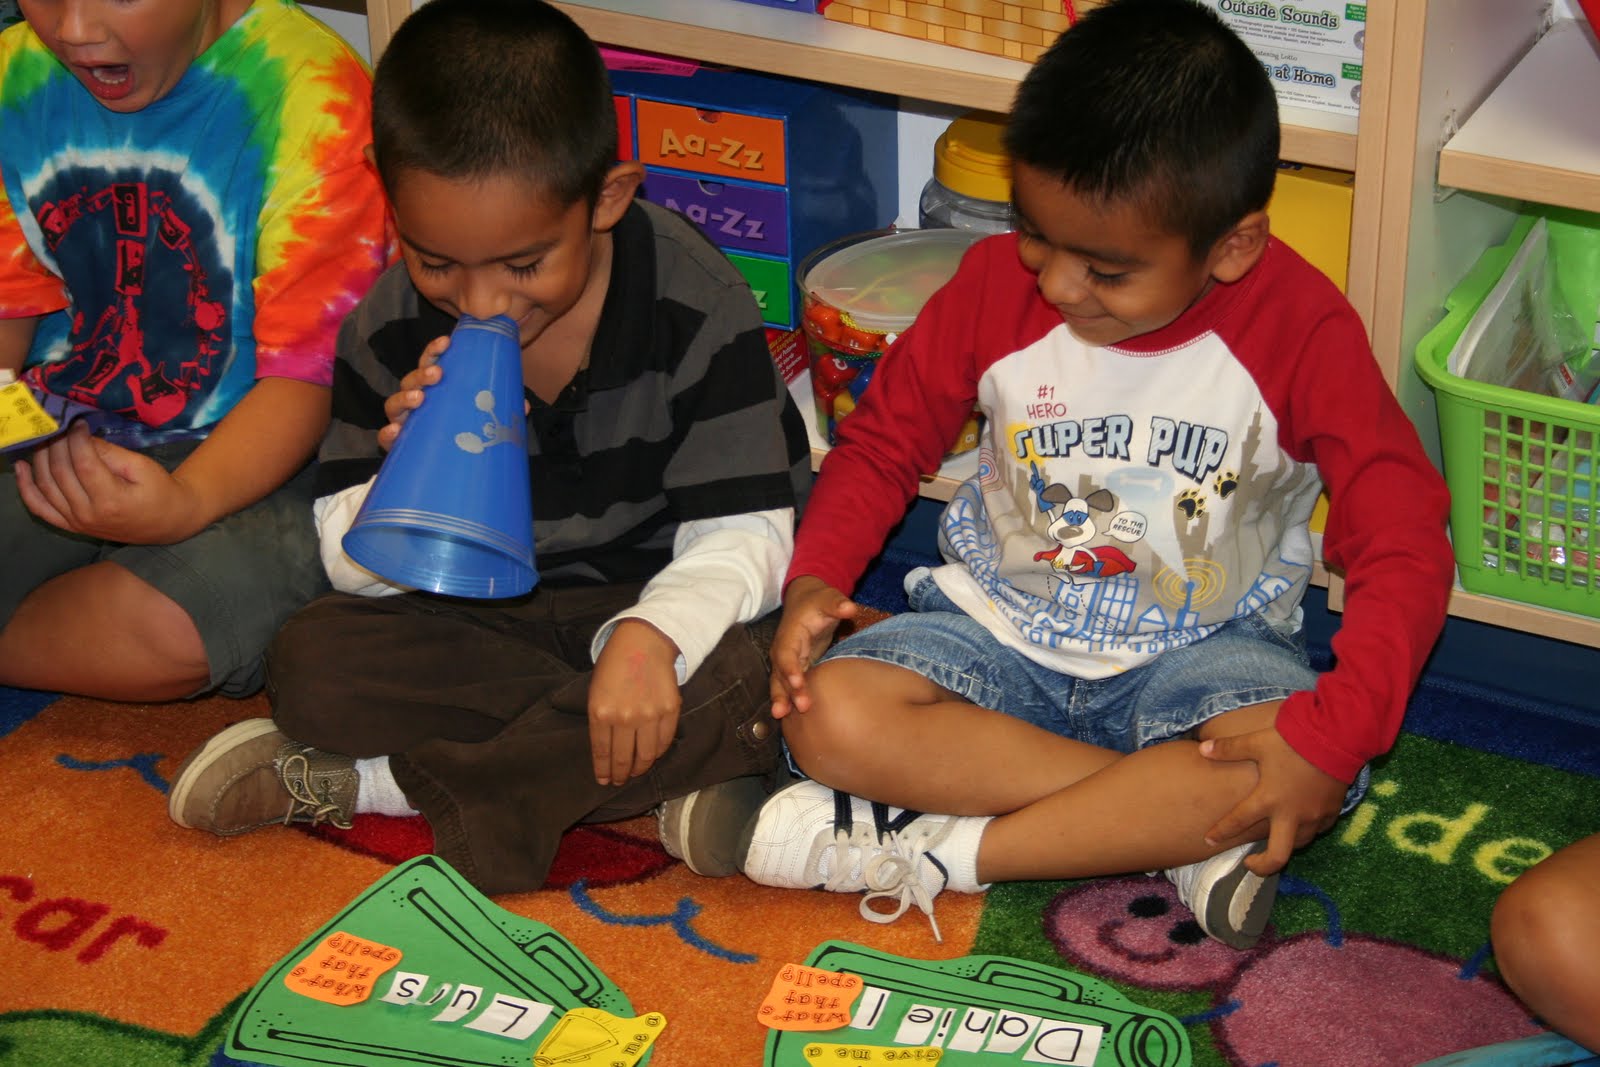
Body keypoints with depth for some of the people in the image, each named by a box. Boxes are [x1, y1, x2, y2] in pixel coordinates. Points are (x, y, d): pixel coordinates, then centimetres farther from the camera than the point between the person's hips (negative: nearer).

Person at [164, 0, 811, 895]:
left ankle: (366, 784, -22)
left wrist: (649, 636, -40)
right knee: (312, 663, -22)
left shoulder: (696, 307, -18)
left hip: (664, 601, -2)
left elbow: (741, 536, -19)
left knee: (739, 685, -36)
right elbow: (358, 567, -5)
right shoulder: (391, 331, -10)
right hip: (488, 617, 2)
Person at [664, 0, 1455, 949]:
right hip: (1002, 624, 2)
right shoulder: (996, 286, -10)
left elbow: (1406, 551, -18)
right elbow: (882, 442, 4)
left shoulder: (1300, 329, -17)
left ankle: (928, 851, -25)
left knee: (1294, 779, -35)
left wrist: (1328, 738, -32)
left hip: (1200, 646, -2)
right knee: (832, 717, -27)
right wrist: (815, 581, -15)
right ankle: (1168, 828, -23)